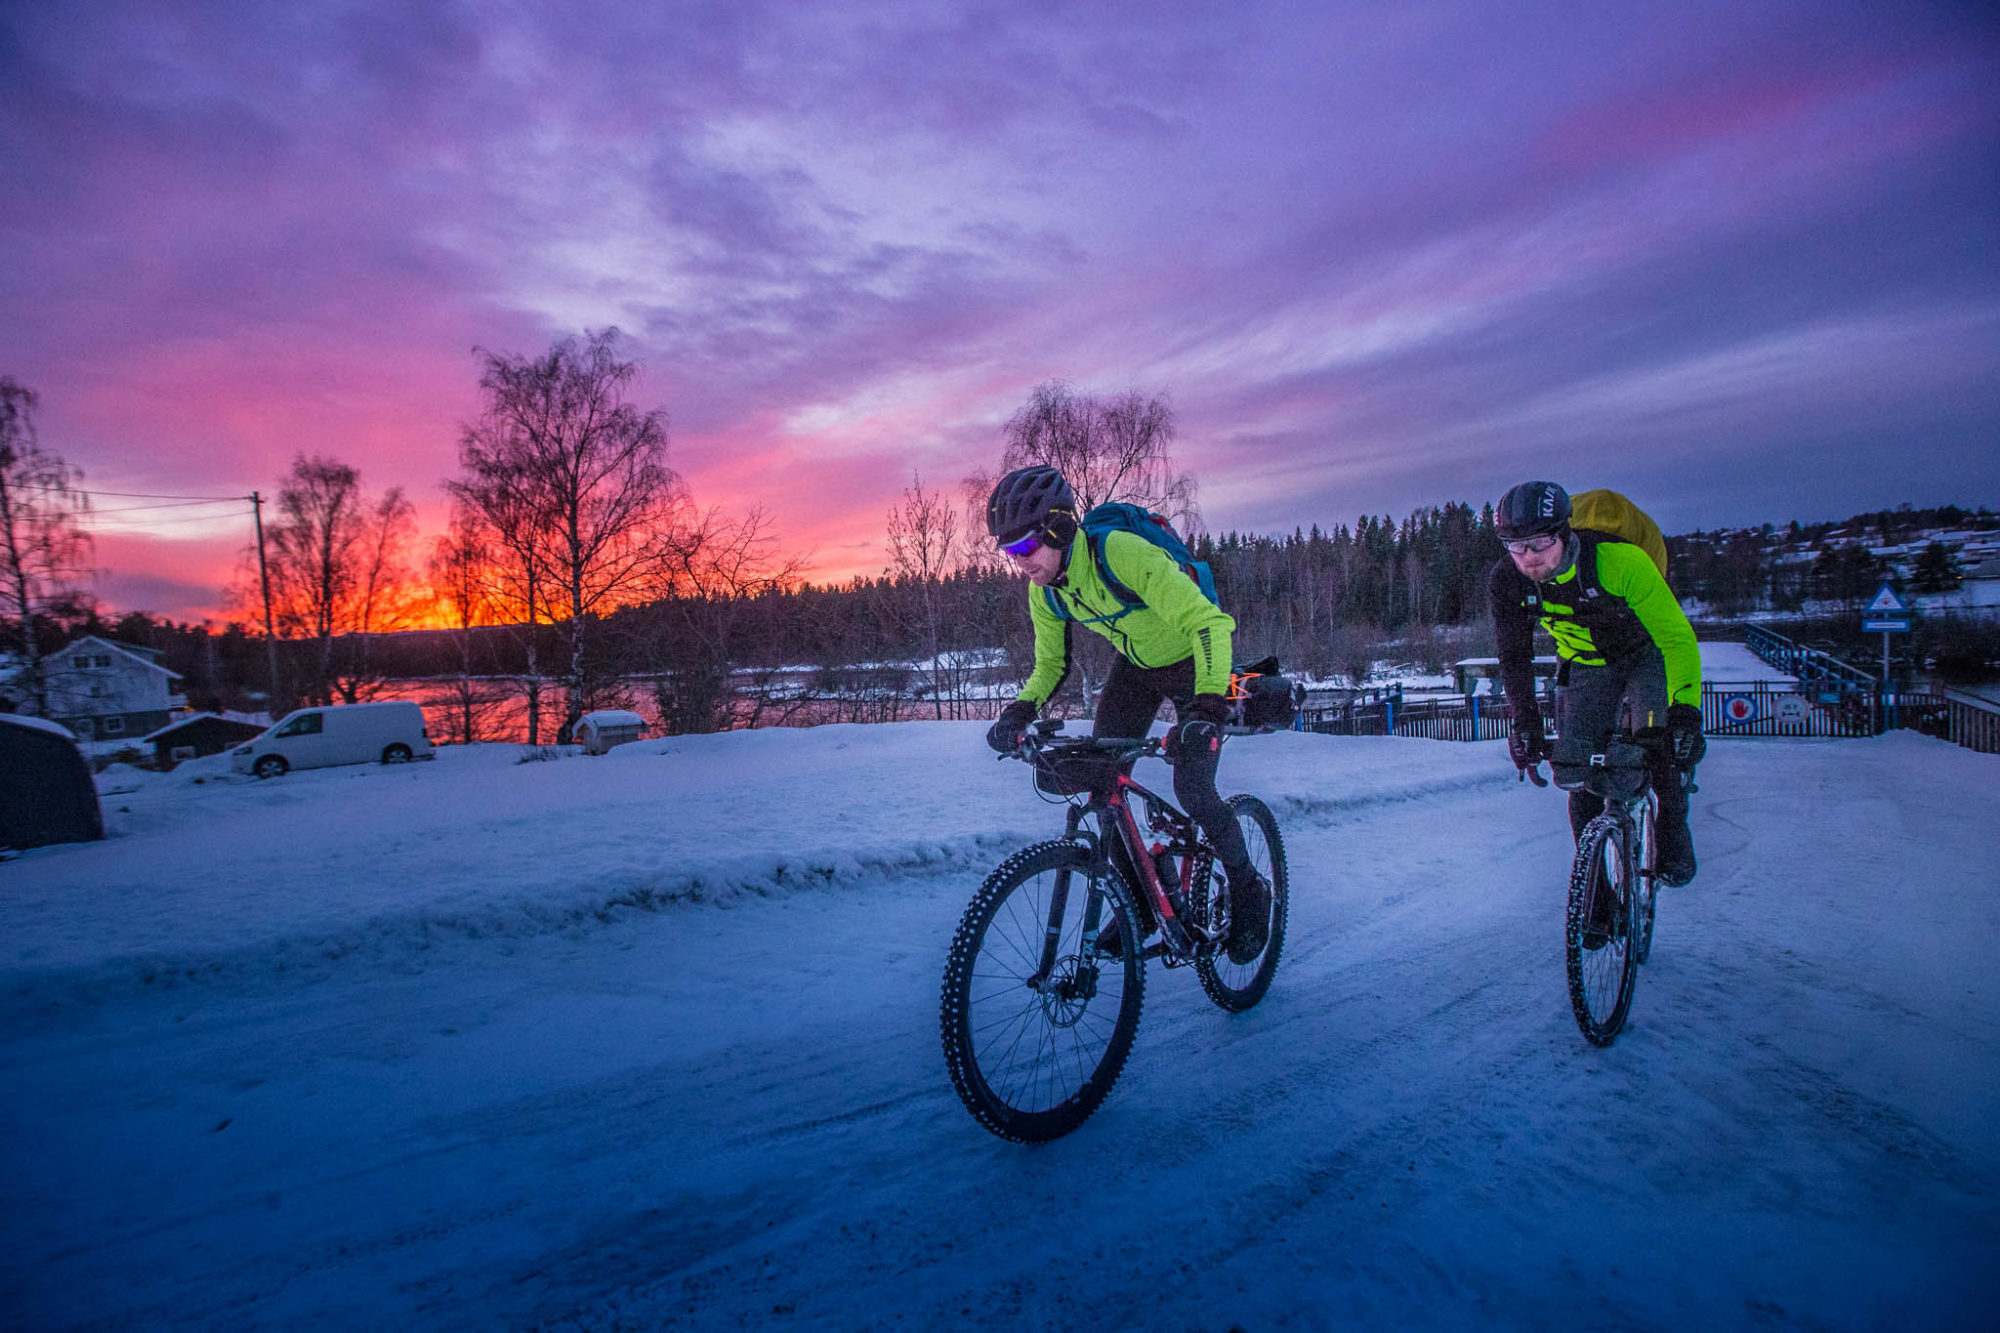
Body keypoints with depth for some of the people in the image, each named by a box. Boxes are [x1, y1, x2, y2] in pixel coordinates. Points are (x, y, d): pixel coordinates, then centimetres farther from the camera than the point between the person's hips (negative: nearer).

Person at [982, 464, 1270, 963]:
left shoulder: (1125, 554, -35)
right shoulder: (1044, 590, -13)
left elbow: (1210, 622, -39)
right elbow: (1051, 665, -2)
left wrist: (1208, 705, -51)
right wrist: (1019, 710, -21)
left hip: (1192, 662, -6)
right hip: (1135, 665, 6)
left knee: (1191, 790, -16)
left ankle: (1248, 890, 11)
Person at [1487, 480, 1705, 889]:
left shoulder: (1619, 560, -34)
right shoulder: (1506, 583, -23)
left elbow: (1677, 636, -30)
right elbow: (1514, 657, -9)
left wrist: (1686, 709, -40)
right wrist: (1525, 723, -15)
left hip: (1645, 657, -2)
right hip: (1584, 668, 3)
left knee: (1659, 746, -22)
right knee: (1574, 771, -7)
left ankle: (1674, 840, 4)